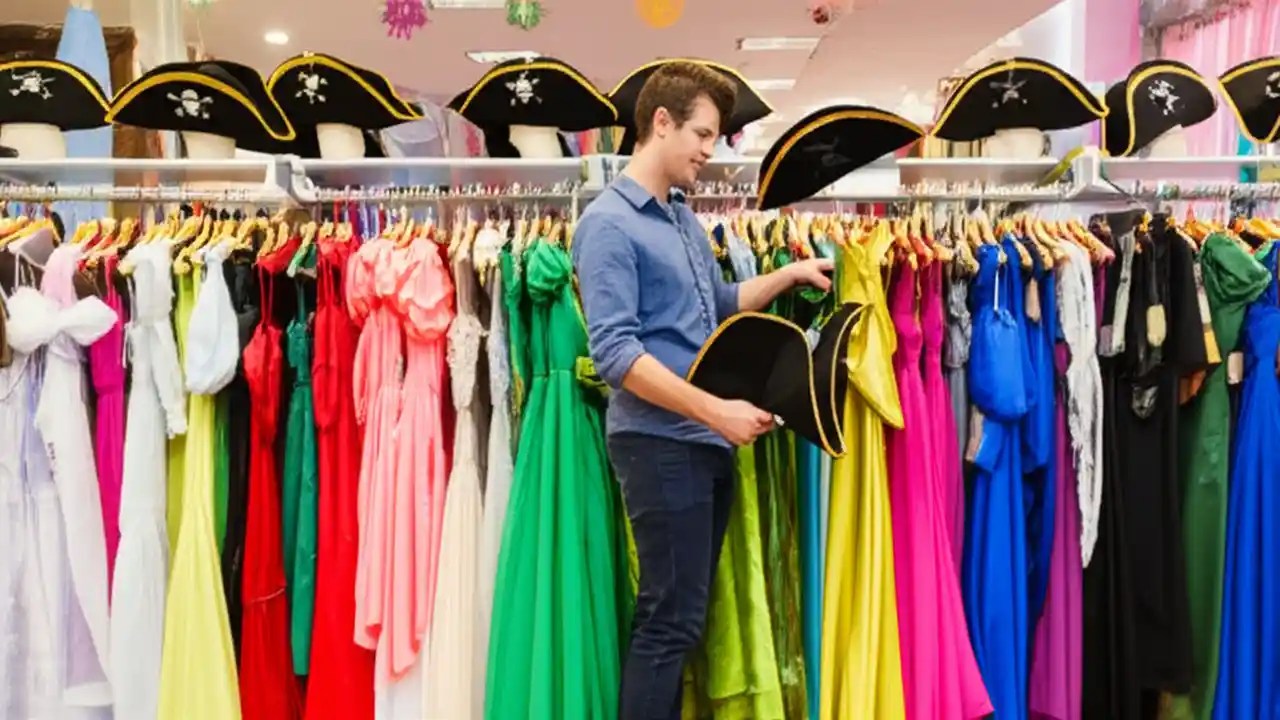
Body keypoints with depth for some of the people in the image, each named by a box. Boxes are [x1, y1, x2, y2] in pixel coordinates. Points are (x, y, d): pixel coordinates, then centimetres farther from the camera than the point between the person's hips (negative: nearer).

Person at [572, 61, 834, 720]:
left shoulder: (686, 222, 15)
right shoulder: (608, 223, -12)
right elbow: (615, 353, -21)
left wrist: (790, 274, 18)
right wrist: (715, 410, -22)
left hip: (707, 443, 9)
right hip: (659, 443, -9)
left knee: (683, 613, 14)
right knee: (673, 618, -6)